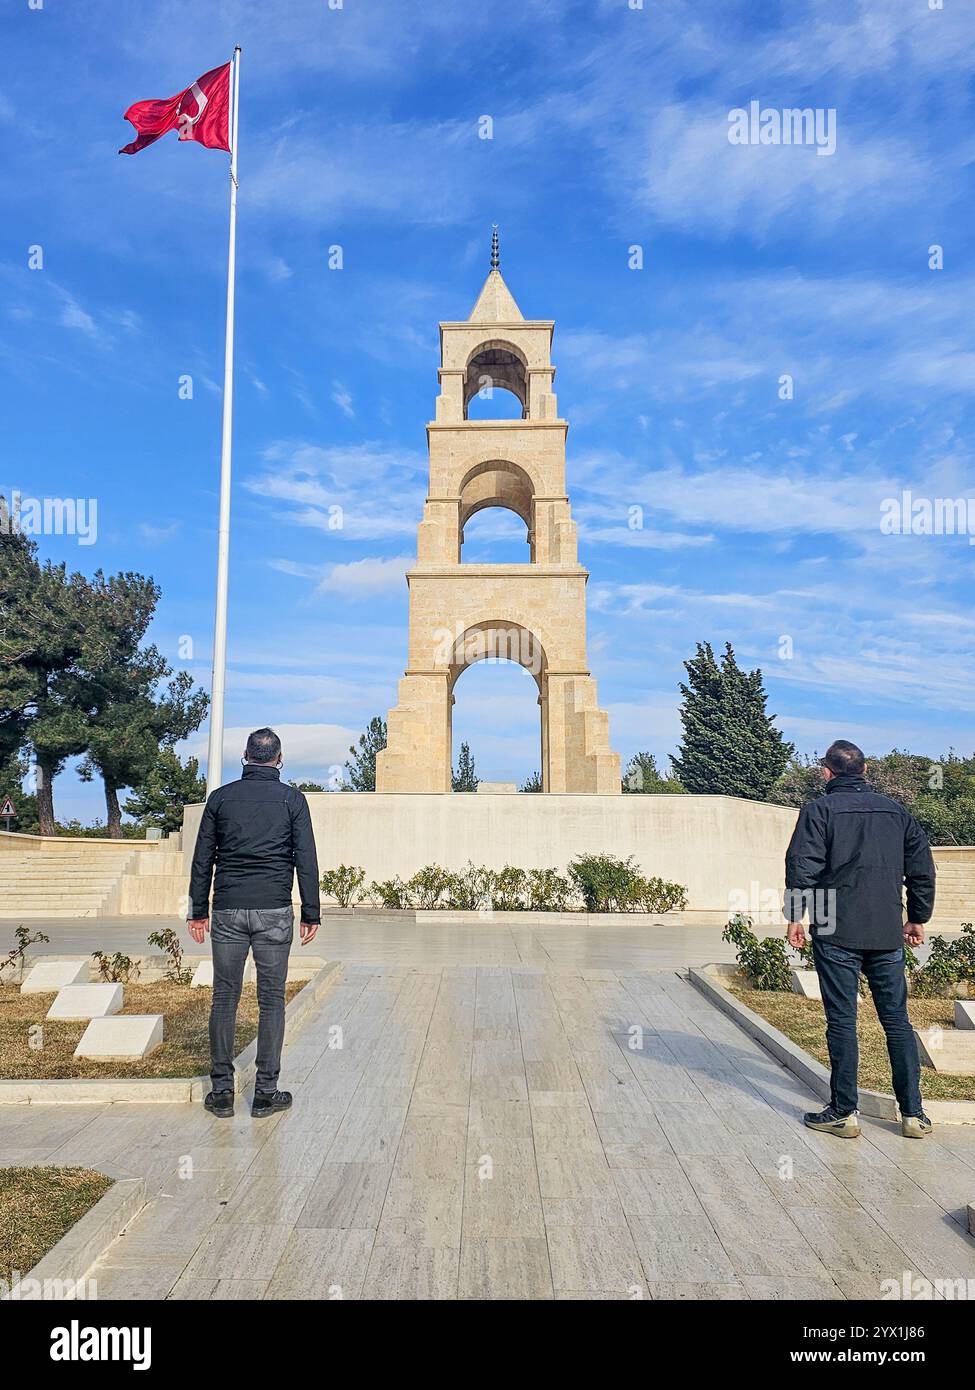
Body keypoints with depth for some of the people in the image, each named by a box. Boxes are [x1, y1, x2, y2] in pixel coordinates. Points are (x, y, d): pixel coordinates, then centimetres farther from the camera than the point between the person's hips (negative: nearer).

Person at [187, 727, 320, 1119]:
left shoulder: (221, 797, 6)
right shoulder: (291, 798, 1)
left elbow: (202, 859, 7)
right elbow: (306, 859, -2)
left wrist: (199, 910, 14)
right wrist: (311, 913, 3)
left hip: (227, 910, 2)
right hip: (274, 911, -1)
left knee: (224, 998, 9)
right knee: (271, 1000, 6)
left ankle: (222, 1091, 13)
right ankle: (266, 1092, 9)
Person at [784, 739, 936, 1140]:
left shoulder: (819, 810, -4)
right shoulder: (895, 811, 10)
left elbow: (802, 866, -12)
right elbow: (923, 868, 11)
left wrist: (795, 916, -4)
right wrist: (918, 919, 20)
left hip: (836, 934, -4)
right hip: (887, 935, 4)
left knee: (842, 1021, 3)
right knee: (897, 1020, 12)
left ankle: (844, 1112, 9)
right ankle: (913, 1114, 17)